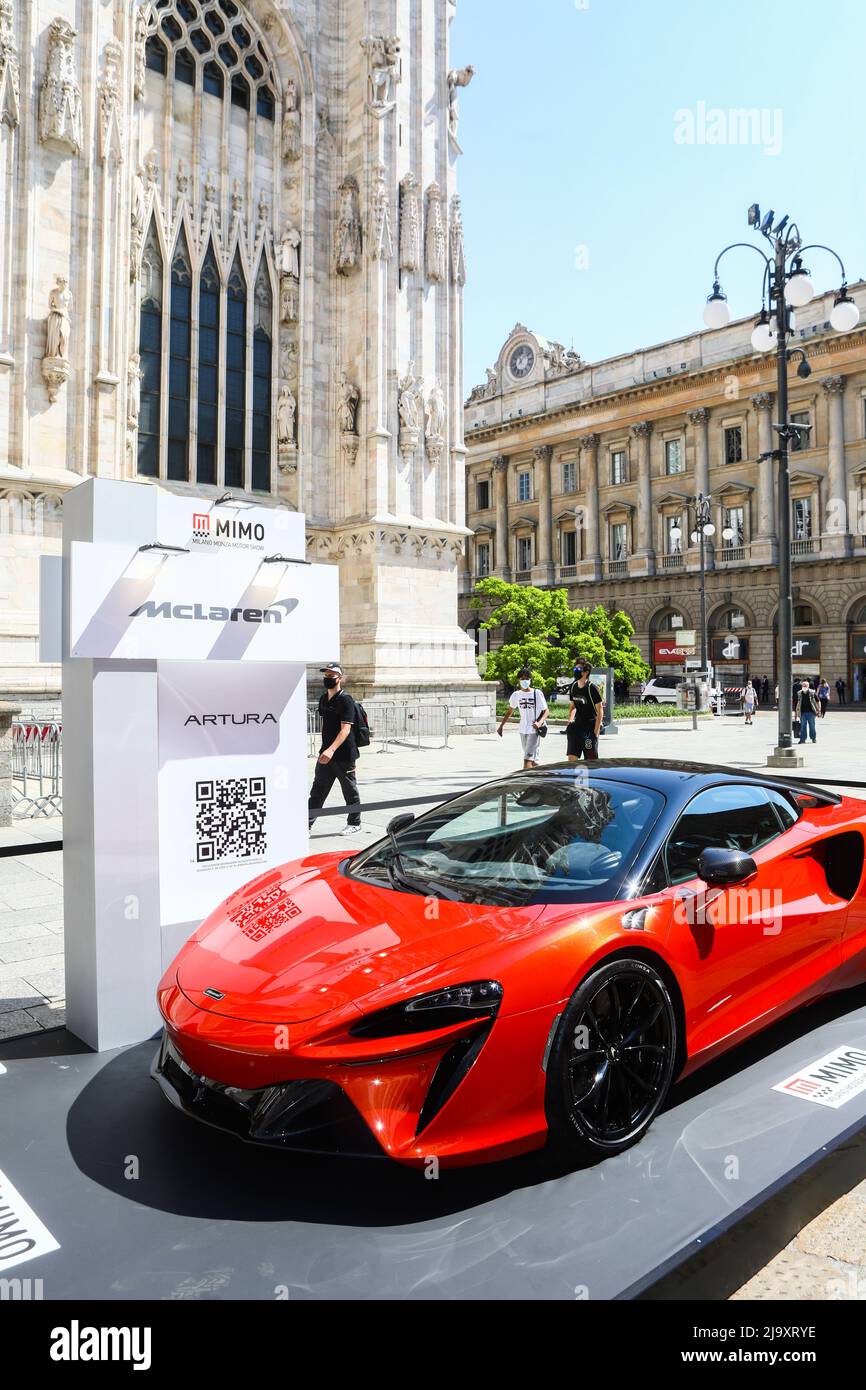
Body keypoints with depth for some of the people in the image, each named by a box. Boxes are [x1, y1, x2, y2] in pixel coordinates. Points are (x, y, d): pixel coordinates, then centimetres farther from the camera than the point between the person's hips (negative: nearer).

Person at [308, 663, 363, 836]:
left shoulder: (346, 700, -14)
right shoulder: (323, 698, 10)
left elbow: (346, 729, -23)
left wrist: (332, 749, -35)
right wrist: (324, 749, 18)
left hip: (344, 755, -7)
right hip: (325, 754, 7)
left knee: (350, 792, 7)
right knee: (317, 791, 8)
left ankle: (354, 824, 21)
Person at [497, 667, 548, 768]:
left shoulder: (537, 693, -5)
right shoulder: (516, 695, 7)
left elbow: (546, 711, -4)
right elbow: (510, 712, 18)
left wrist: (540, 723, -22)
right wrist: (501, 726, 14)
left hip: (534, 730, -5)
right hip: (522, 730, 5)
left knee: (528, 758, -13)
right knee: (532, 759, 13)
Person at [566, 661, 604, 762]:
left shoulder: (592, 688, -13)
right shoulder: (573, 686, 6)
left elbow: (600, 710, -11)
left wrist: (596, 731, -14)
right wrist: (570, 721, 5)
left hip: (590, 727, -6)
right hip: (577, 725, 6)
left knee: (590, 759, -2)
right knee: (571, 758, 2)